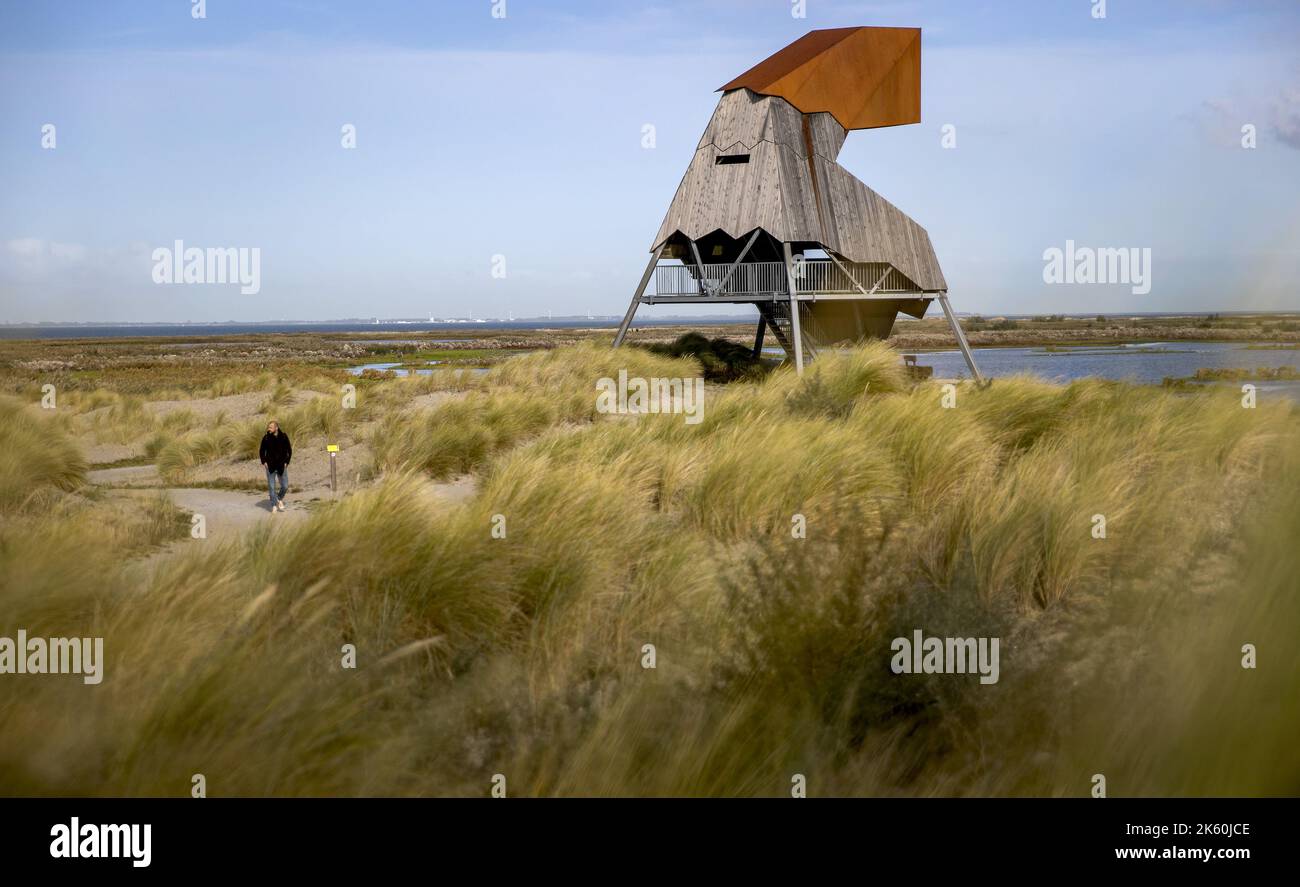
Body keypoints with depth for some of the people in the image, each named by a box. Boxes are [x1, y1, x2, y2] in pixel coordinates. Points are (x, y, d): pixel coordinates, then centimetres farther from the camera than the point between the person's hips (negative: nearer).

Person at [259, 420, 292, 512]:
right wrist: (263, 462, -1)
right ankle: (274, 506, 8)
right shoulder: (266, 438, -3)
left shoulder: (284, 437, -3)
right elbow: (262, 451, 9)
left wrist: (287, 462, -1)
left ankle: (280, 499, 31)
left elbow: (289, 450, 6)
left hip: (281, 466, 0)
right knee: (271, 487, -1)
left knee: (285, 486, 3)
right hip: (270, 467, 0)